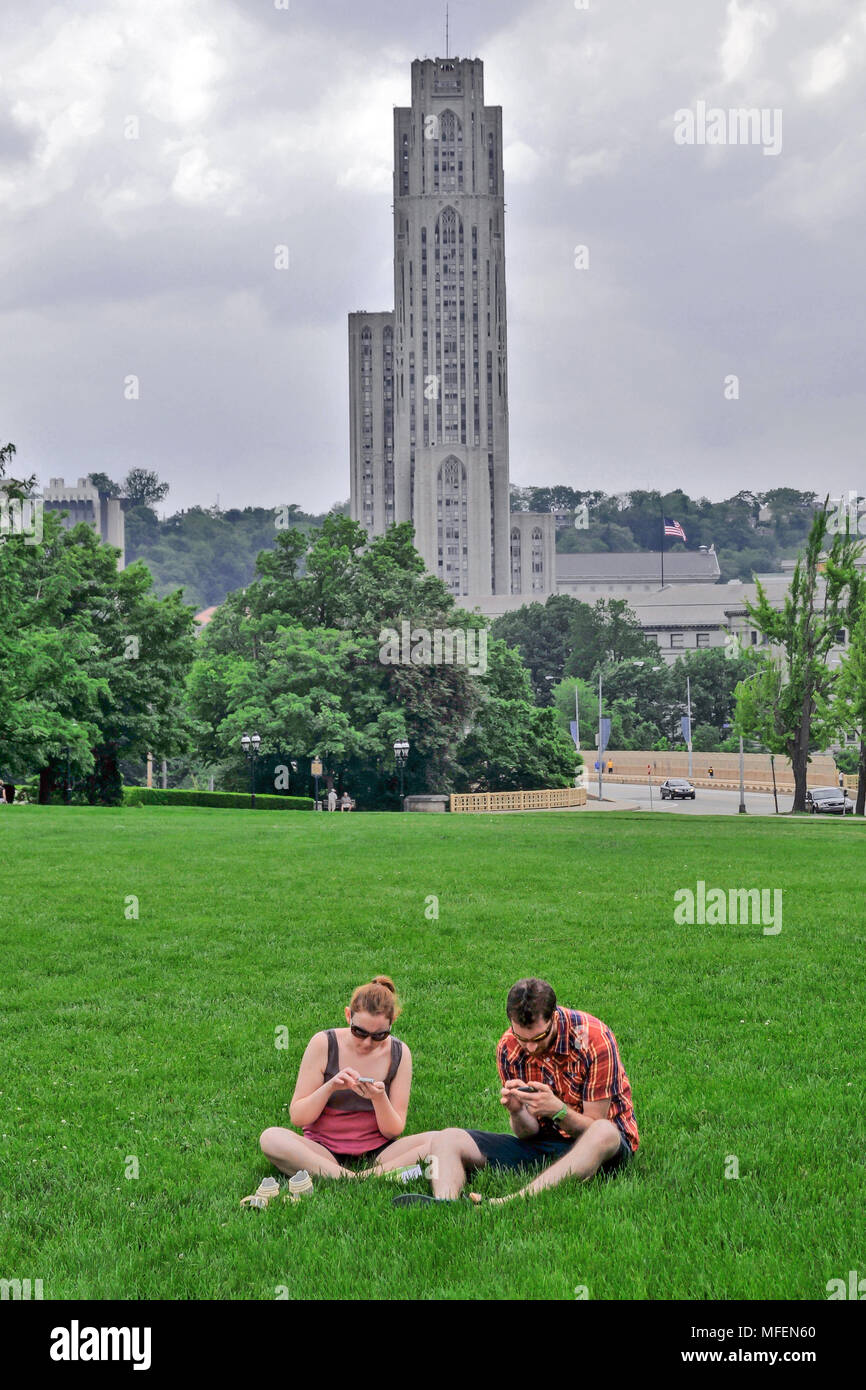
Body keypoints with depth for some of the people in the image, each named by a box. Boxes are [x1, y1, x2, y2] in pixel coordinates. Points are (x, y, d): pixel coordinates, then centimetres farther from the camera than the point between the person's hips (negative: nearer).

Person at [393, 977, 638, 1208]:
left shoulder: (594, 1038, -17)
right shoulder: (509, 1047, -5)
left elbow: (594, 1127, -14)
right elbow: (528, 1132, -2)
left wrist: (558, 1110, -34)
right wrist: (516, 1112, -25)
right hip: (542, 1142, 4)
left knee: (603, 1134, -42)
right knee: (446, 1140, -13)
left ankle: (504, 1203, -55)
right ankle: (444, 1204, -47)